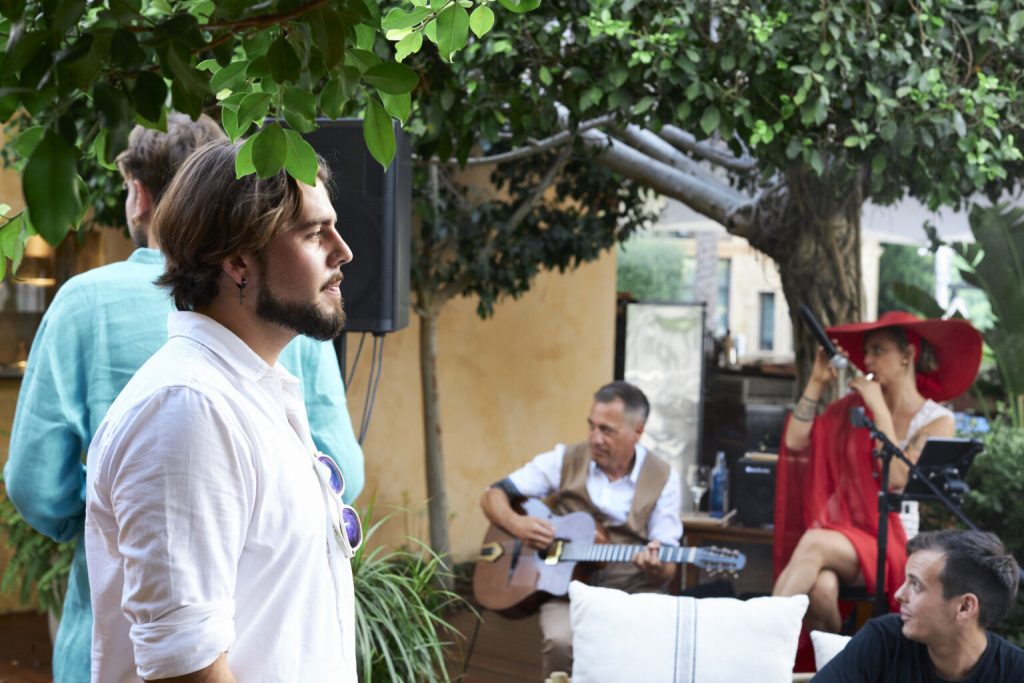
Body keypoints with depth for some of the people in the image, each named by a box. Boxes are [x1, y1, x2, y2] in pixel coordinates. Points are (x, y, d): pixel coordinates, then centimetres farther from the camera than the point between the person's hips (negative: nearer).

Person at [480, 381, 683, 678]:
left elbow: (667, 569, -3)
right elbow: (493, 496, 4)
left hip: (631, 591, 0)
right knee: (560, 641, -33)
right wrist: (516, 524, -18)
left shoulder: (662, 478, -2)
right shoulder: (565, 460, -1)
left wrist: (657, 568, -29)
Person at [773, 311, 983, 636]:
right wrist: (817, 383, 2)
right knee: (821, 586, -34)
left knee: (815, 543, -33)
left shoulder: (937, 421, 1)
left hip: (893, 544, -3)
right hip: (846, 532, 3)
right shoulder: (853, 407, 10)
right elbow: (795, 443, 4)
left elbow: (898, 478, -14)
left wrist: (879, 409, -10)